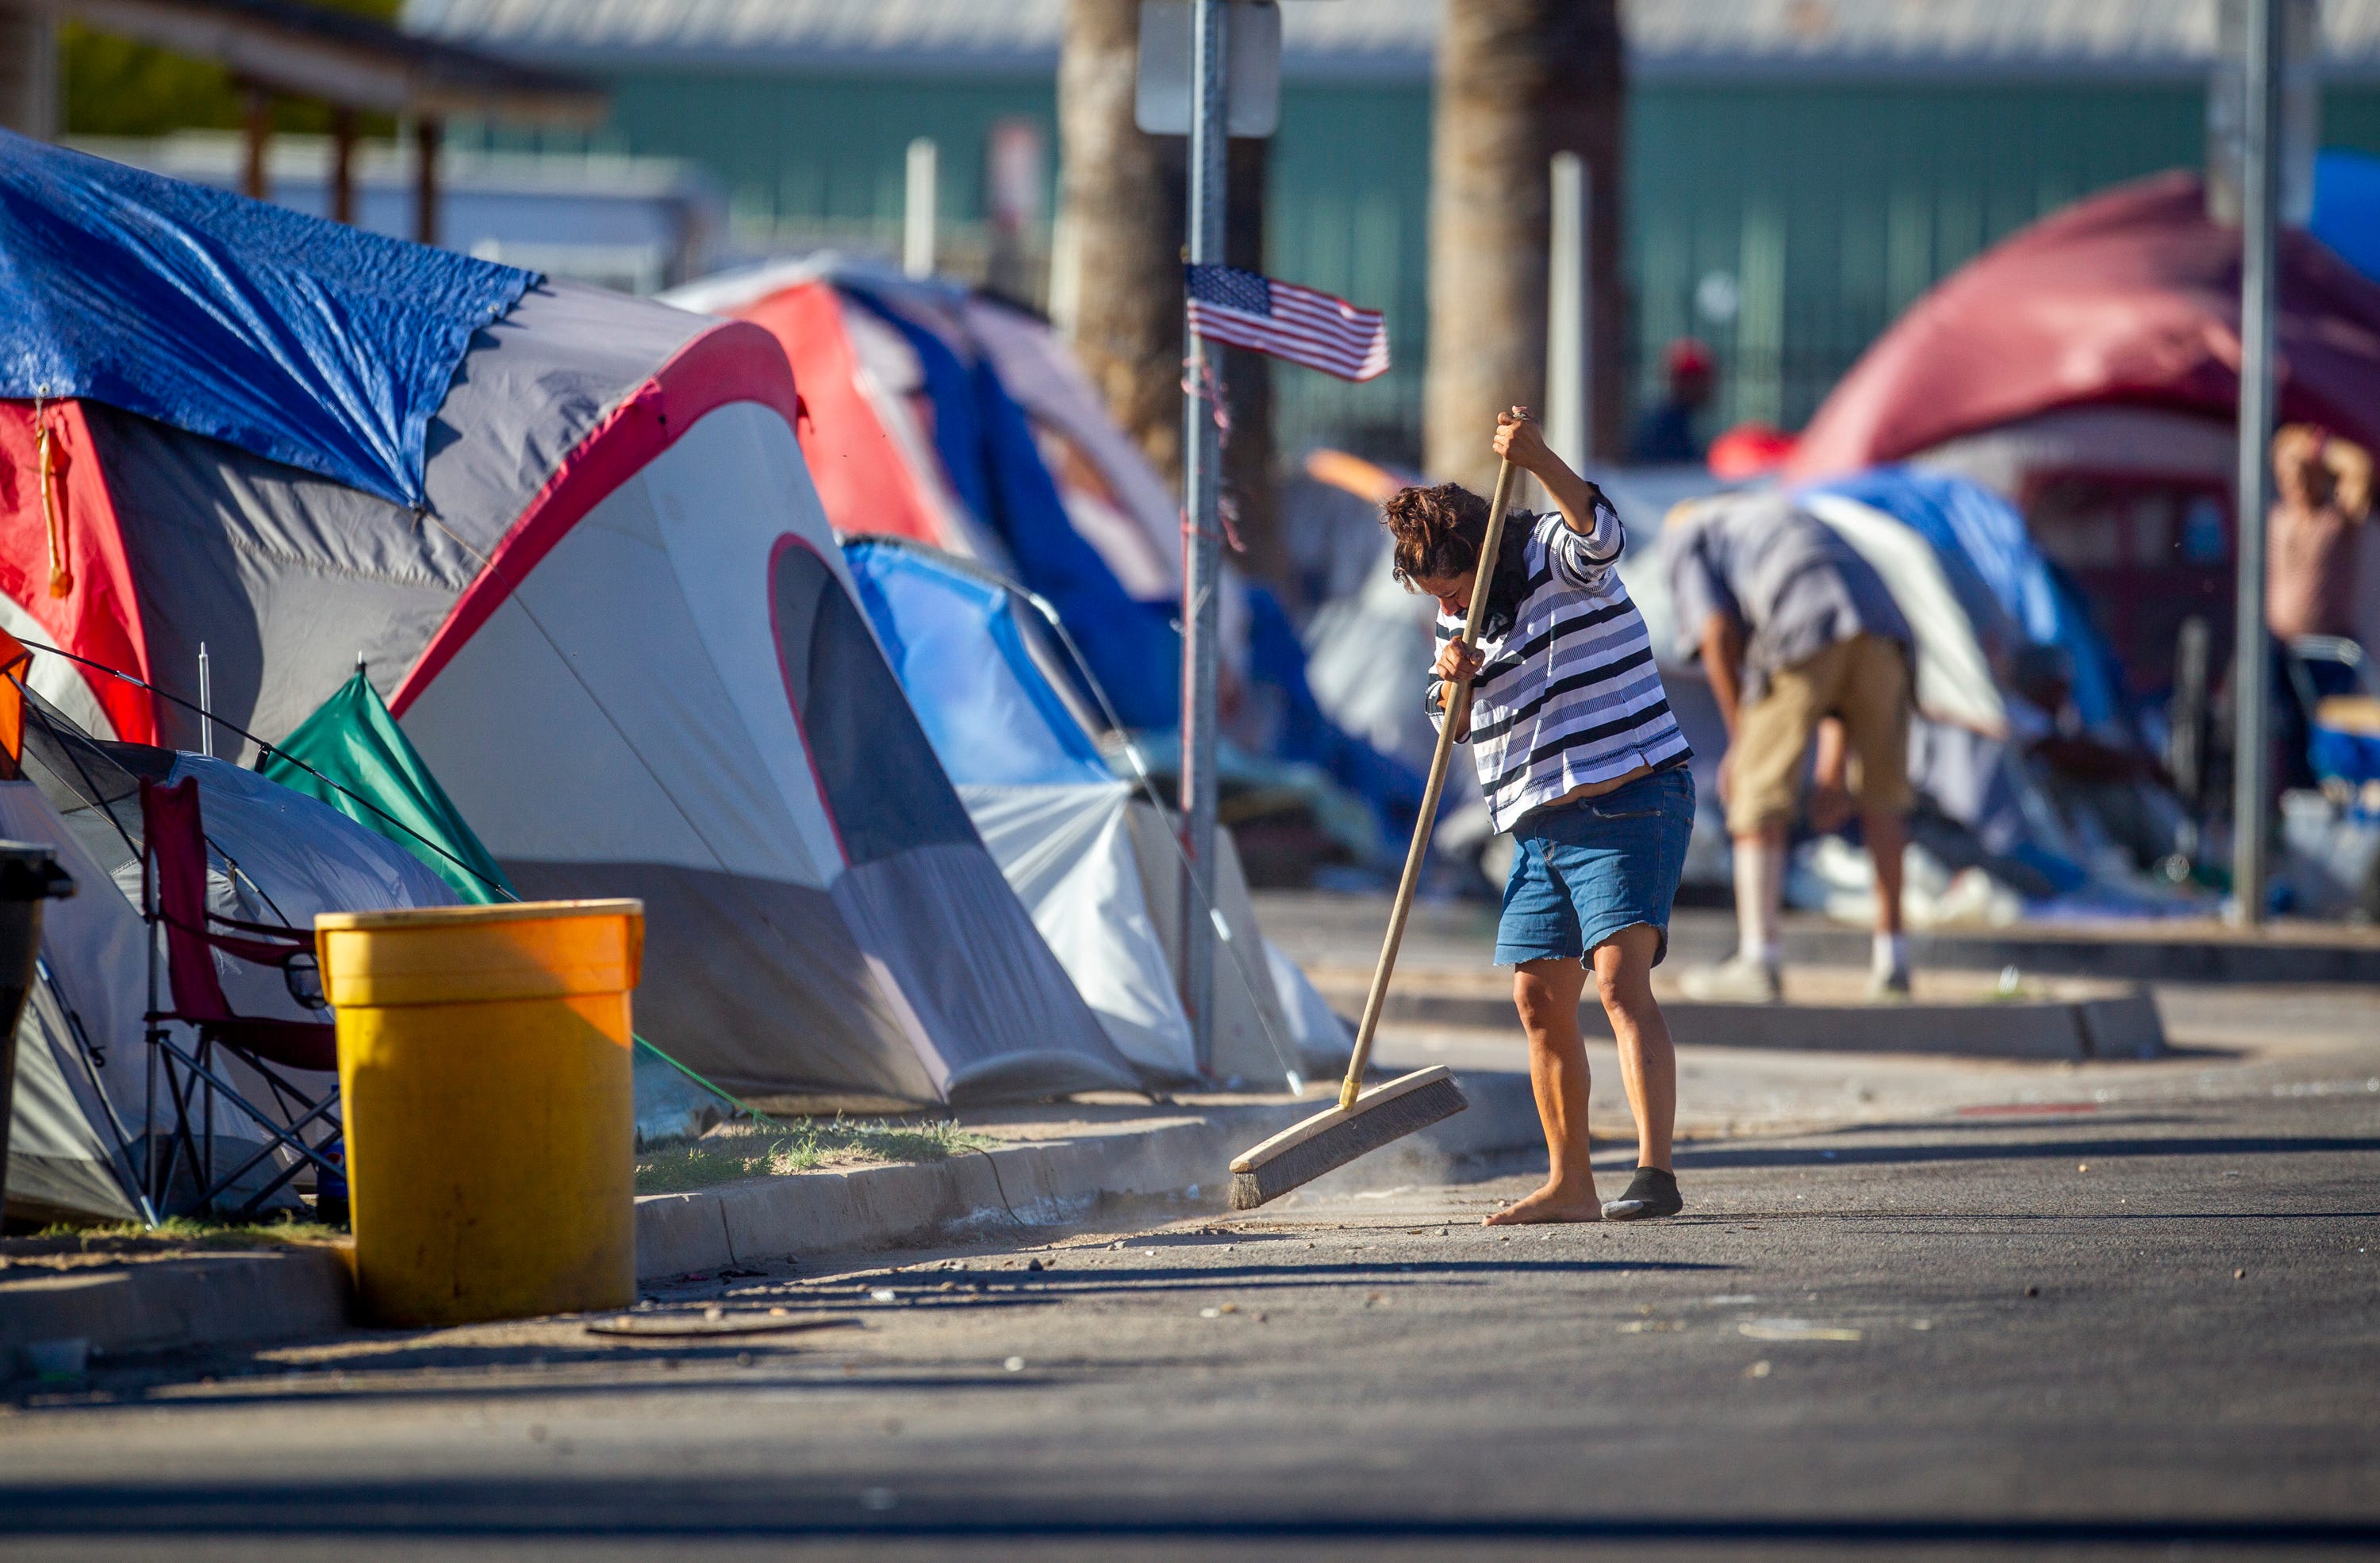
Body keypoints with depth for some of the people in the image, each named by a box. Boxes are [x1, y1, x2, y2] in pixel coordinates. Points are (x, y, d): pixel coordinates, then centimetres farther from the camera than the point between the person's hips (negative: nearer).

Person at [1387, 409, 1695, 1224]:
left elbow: (1599, 531, -31)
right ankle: (1569, 1182, 20)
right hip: (1541, 827, 9)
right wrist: (1452, 684, -7)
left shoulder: (1554, 559, -8)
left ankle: (1656, 1171, -28)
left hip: (1630, 805, -9)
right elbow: (1458, 730, 15)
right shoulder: (1457, 617, 13)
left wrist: (1538, 459, -46)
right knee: (1540, 1002, 9)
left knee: (1622, 981, -20)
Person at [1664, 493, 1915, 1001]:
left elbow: (1717, 633, 4)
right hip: (1880, 628, 6)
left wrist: (1740, 741, 8)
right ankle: (1892, 961, 15)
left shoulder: (1686, 540, 23)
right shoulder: (1782, 514, 42)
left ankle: (1758, 963, -4)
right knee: (1881, 796, 15)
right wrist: (1839, 749, 35)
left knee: (1760, 796, 2)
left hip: (1798, 635, -6)